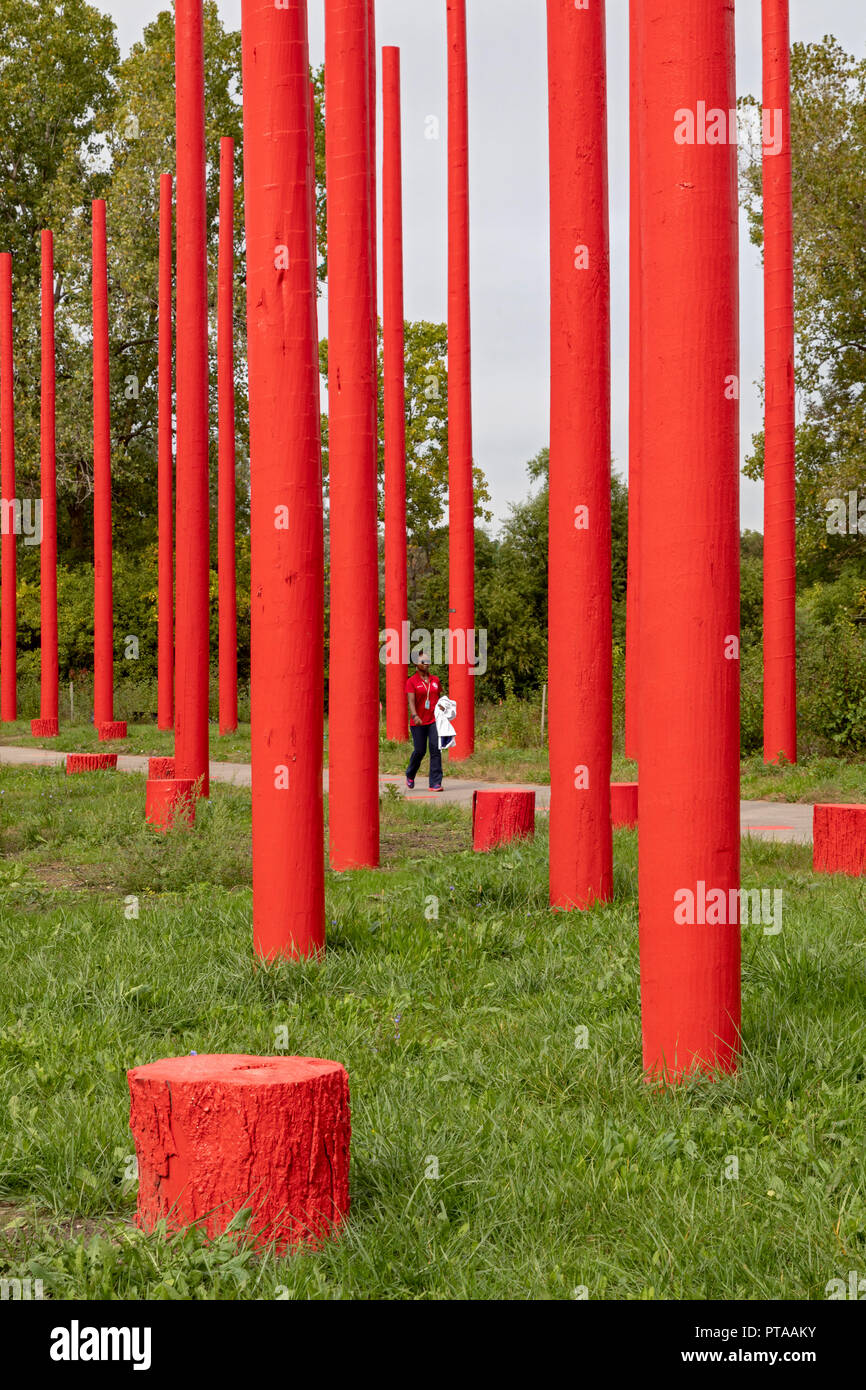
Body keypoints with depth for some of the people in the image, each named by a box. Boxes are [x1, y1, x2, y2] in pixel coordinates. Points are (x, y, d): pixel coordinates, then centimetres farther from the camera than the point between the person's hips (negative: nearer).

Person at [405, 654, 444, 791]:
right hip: (418, 722, -2)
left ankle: (435, 783, -11)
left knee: (435, 749, -10)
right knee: (420, 750, 4)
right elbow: (411, 701, -15)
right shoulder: (411, 682, -3)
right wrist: (415, 716, -30)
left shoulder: (435, 680, 10)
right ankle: (410, 775, 34)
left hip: (434, 720, 2)